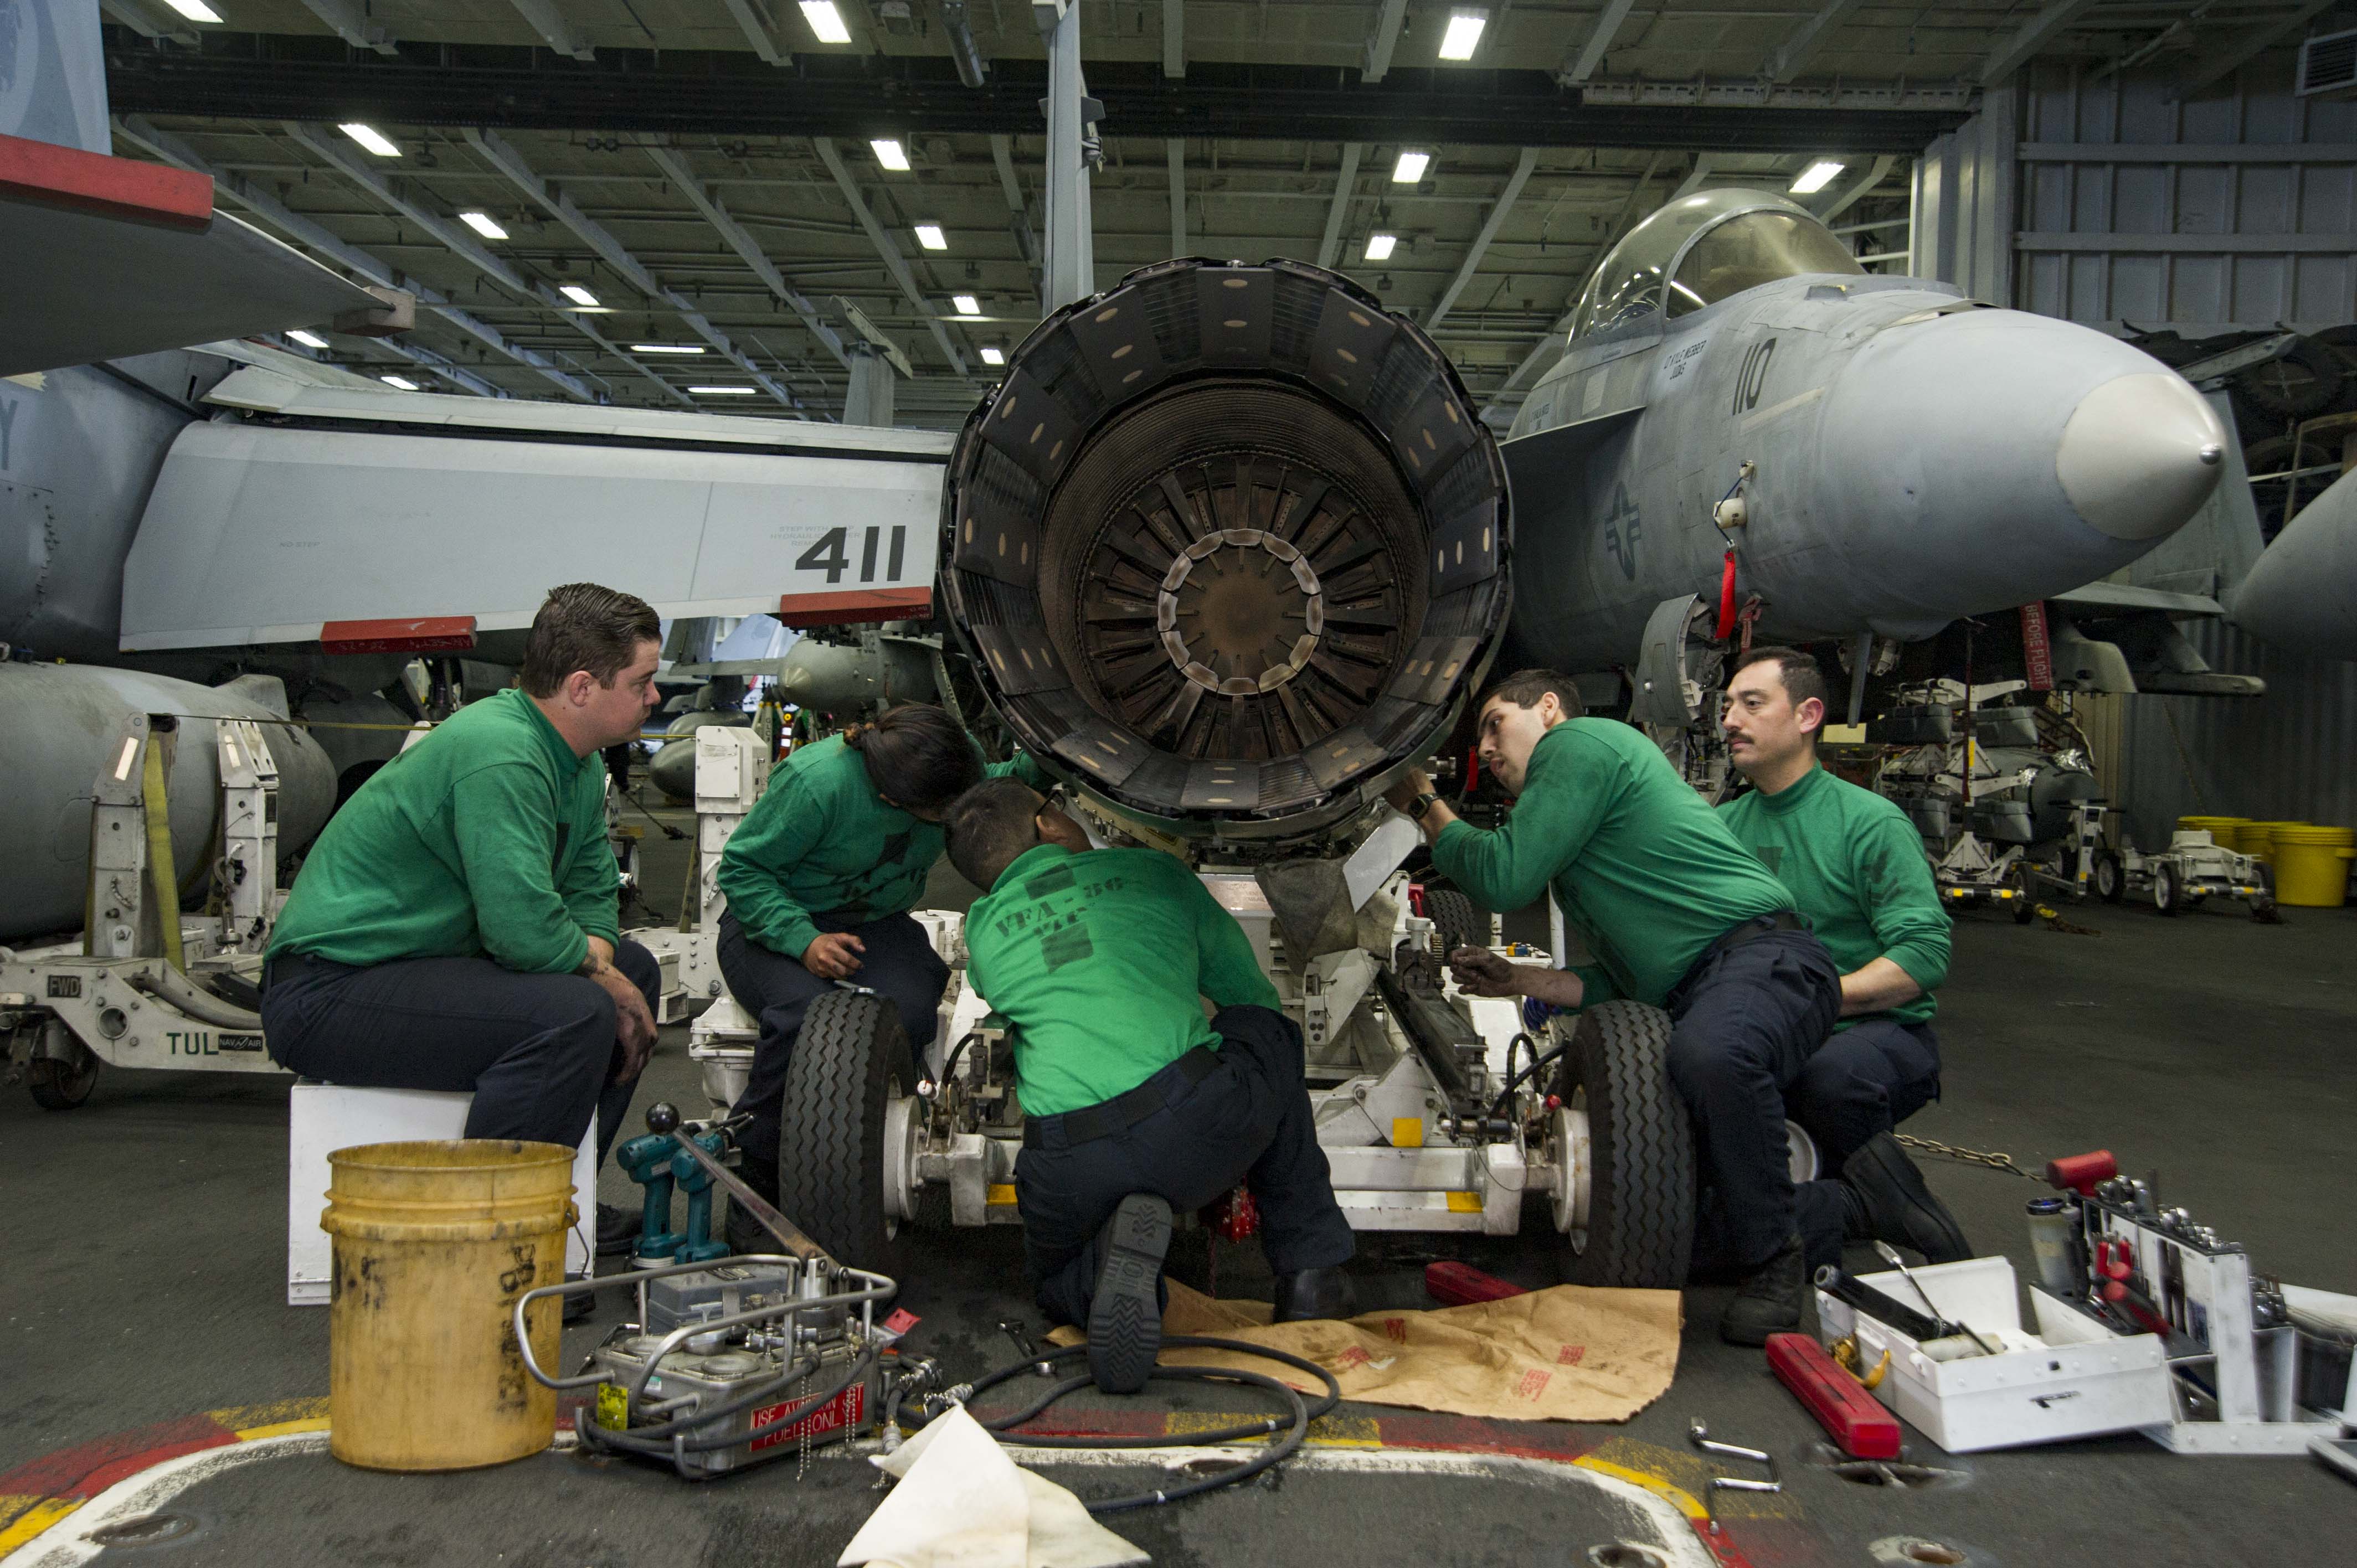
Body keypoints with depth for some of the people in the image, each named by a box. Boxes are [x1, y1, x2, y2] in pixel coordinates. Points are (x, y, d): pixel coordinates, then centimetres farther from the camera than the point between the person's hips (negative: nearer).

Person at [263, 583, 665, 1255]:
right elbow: (525, 927, -29)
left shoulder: (579, 761, 9)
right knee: (574, 1014, -29)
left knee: (634, 966, 13)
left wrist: (600, 961, -4)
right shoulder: (500, 755, -23)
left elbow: (592, 889, 16)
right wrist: (605, 984, -11)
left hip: (427, 959, 11)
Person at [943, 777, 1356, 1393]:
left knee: (1059, 1282, 36)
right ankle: (1311, 1275, 24)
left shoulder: (982, 932, 18)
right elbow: (1252, 993, 28)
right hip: (1197, 1128, -2)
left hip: (1069, 1170, 2)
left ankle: (1115, 1247, -4)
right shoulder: (1154, 872, 15)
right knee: (1268, 1034, 30)